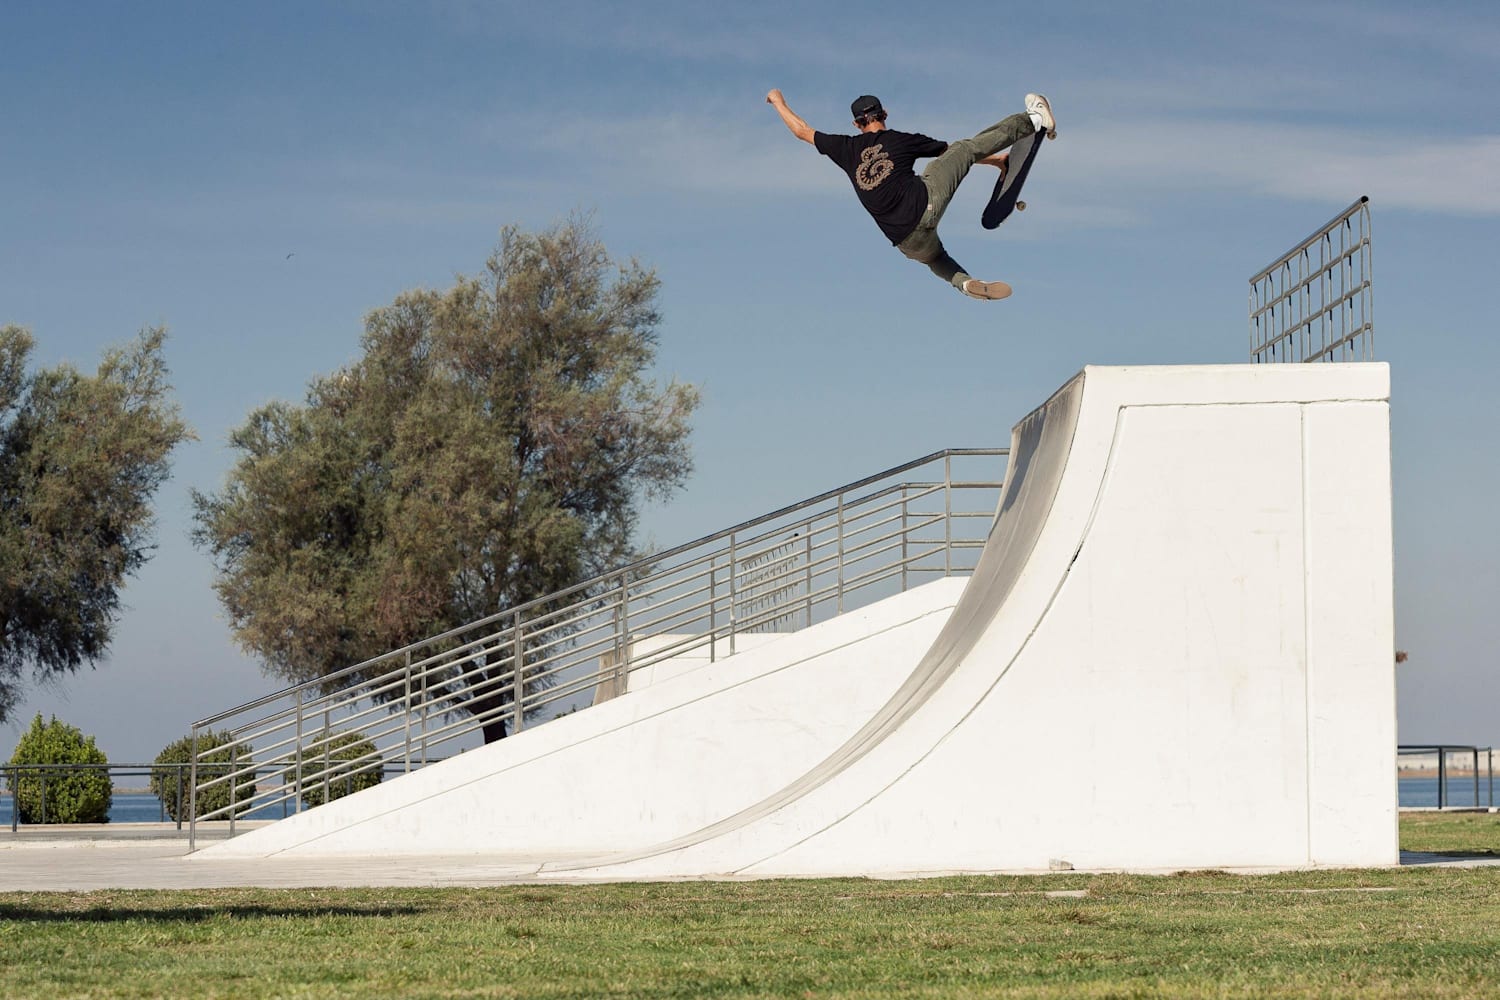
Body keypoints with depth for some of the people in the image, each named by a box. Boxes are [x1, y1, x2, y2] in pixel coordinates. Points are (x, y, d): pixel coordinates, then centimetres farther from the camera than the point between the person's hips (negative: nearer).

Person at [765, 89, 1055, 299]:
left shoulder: (846, 149, 11)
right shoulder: (902, 140, 7)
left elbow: (802, 130, 23)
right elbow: (954, 152, 17)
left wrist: (779, 103, 40)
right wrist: (996, 160, 30)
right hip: (926, 203, -3)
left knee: (934, 257, 36)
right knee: (967, 147, 10)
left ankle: (964, 281, 7)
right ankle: (1033, 121, 11)